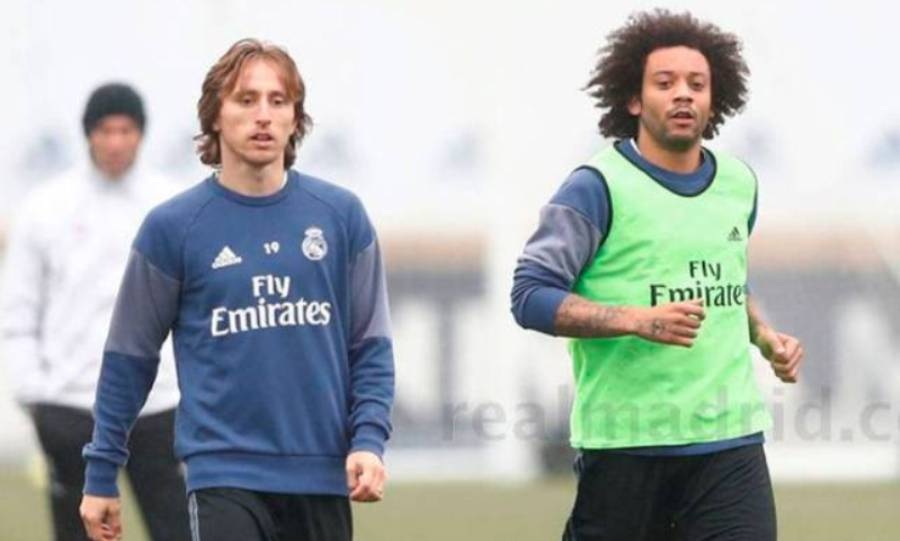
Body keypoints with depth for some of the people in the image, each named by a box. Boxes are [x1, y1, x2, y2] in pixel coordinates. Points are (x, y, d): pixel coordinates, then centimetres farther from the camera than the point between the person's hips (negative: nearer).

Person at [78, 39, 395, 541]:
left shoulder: (341, 215, 4)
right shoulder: (173, 227, -2)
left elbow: (370, 344, 8)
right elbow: (130, 355, 5)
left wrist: (369, 439, -7)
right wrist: (101, 473, 7)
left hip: (323, 476, 3)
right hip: (226, 475, -3)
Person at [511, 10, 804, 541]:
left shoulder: (739, 185, 14)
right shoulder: (599, 187, -6)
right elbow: (530, 297, -11)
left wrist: (765, 335, 12)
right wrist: (640, 321, -21)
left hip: (730, 437, 4)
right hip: (626, 439, -4)